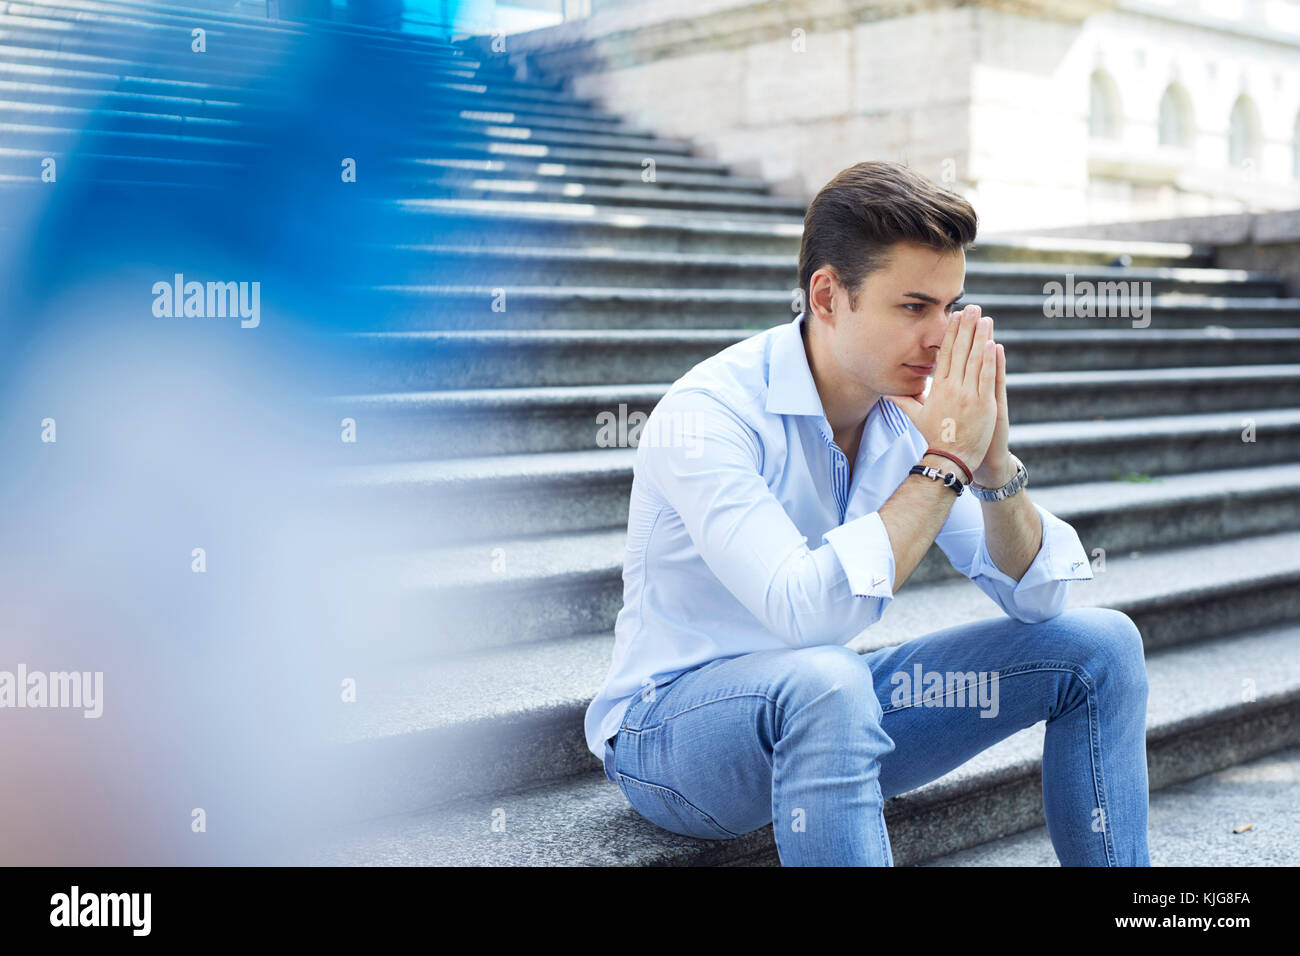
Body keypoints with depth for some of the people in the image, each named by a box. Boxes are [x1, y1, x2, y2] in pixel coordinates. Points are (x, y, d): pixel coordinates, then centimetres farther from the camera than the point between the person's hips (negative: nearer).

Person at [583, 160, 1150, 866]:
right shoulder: (704, 415, -25)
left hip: (830, 704, 7)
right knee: (824, 682, -41)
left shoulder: (915, 407, -5)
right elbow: (805, 612, -39)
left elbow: (1037, 598, -4)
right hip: (672, 723, -7)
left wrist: (994, 465, -22)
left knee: (1099, 645, -3)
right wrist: (945, 463, -31)